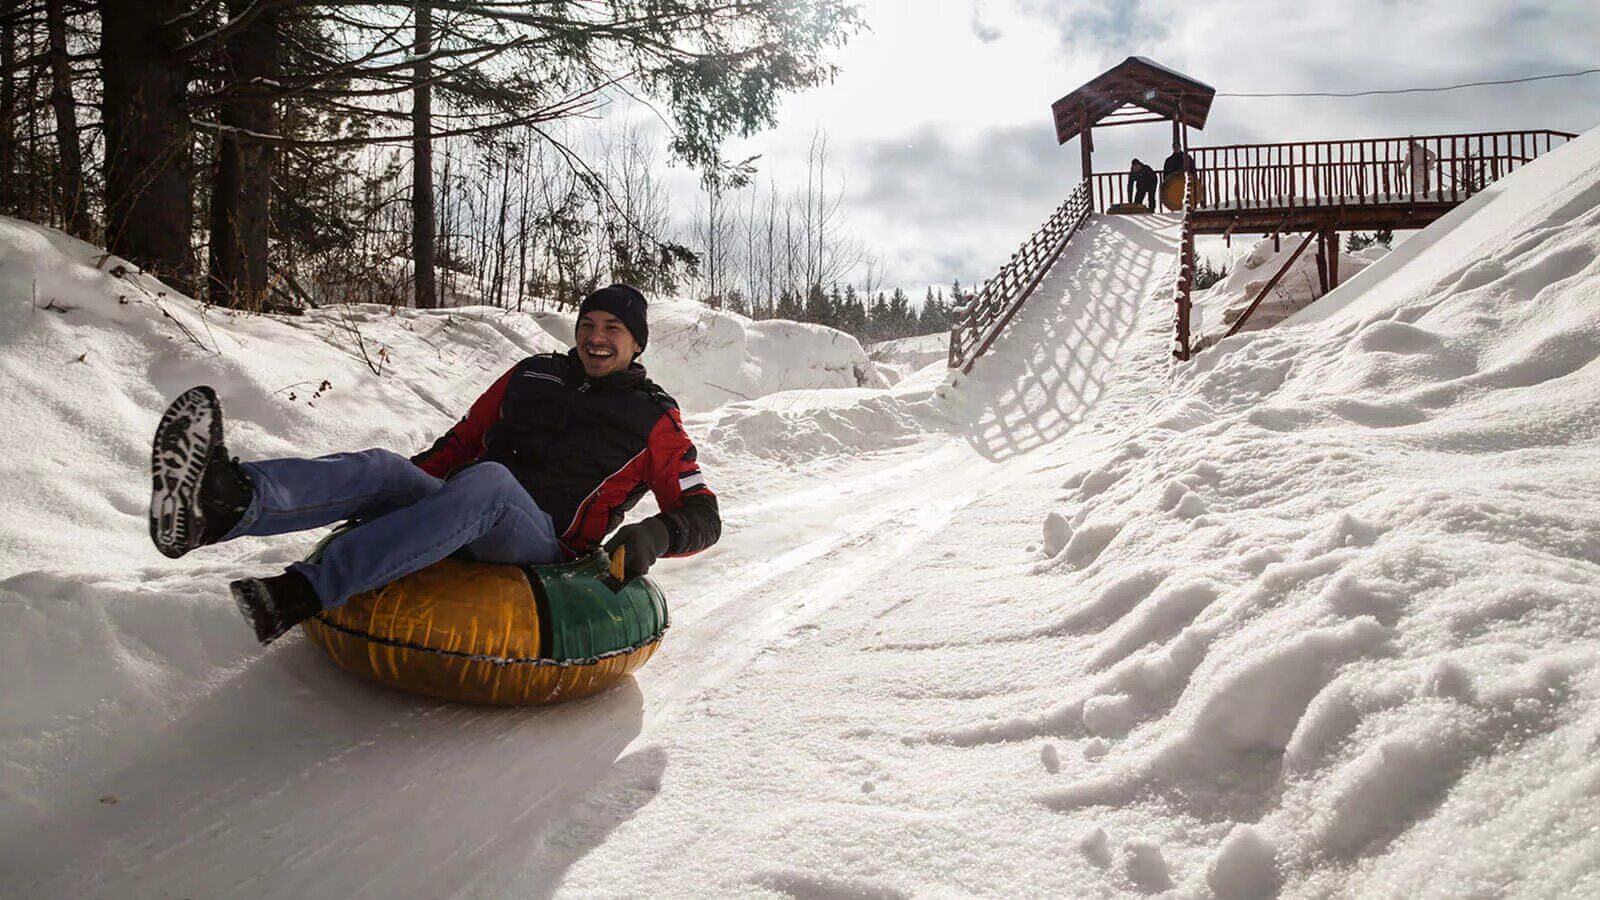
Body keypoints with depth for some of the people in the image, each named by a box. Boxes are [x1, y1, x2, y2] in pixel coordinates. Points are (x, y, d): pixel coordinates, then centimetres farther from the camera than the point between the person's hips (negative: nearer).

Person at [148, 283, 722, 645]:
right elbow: (460, 443, 25)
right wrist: (406, 480, 8)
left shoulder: (654, 420, 10)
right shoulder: (531, 376, 21)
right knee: (382, 469, -25)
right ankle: (229, 502, -57)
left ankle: (299, 595, -50)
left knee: (486, 481, -37)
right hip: (465, 524, 5)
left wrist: (655, 535, -15)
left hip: (544, 543, -4)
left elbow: (703, 515, 7)